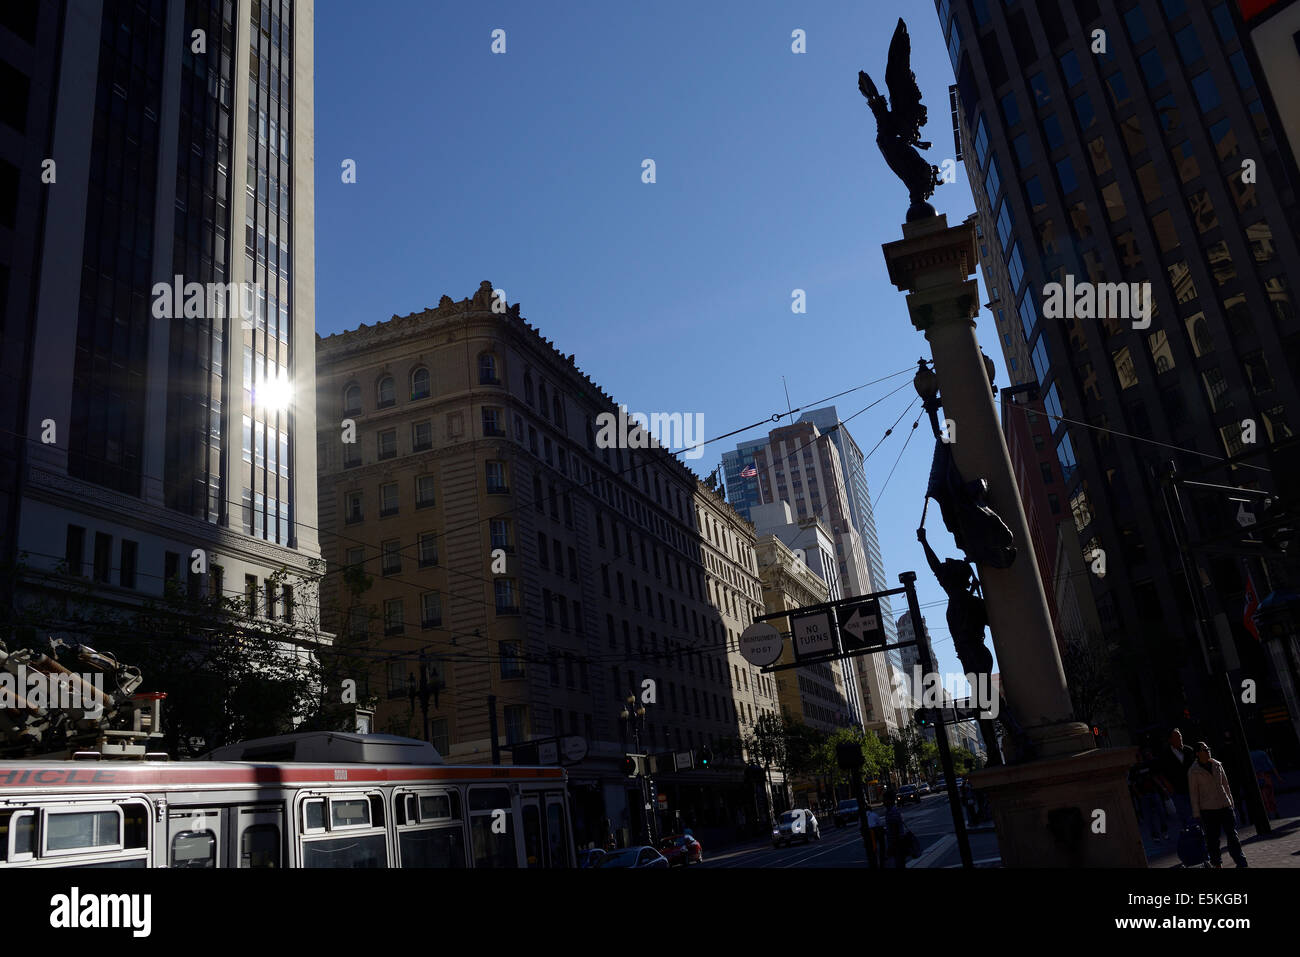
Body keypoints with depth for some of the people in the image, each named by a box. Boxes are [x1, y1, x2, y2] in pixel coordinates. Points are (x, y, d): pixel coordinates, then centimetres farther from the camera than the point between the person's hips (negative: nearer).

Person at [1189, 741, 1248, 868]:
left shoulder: (1217, 765, 7)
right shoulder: (1193, 771, -6)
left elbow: (1225, 785, 15)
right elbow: (1193, 793, -3)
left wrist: (1231, 803, 15)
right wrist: (1196, 814, -3)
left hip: (1225, 805, 3)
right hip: (1208, 809, -3)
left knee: (1232, 834, -2)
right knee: (1212, 838, 3)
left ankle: (1241, 862, 1)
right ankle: (1217, 863, 17)